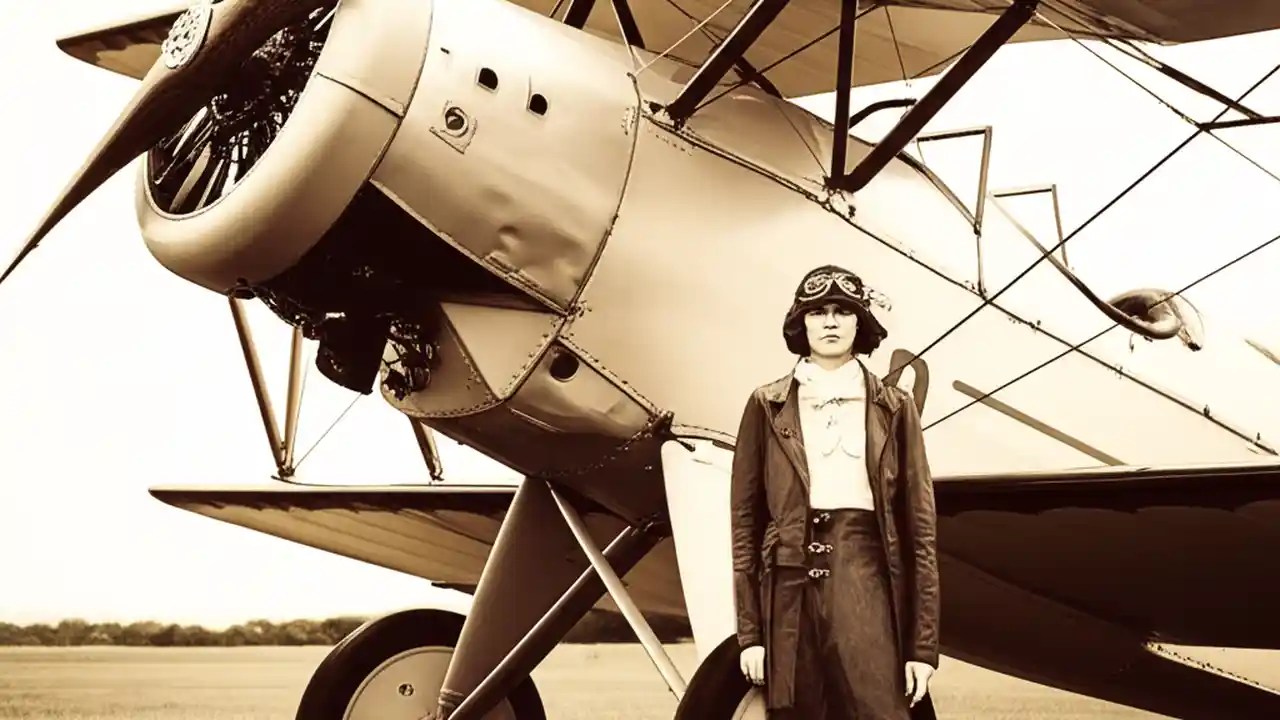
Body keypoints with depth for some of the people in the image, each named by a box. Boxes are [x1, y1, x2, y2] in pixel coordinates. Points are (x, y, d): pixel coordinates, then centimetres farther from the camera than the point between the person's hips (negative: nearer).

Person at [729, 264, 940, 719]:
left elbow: (919, 523, 6)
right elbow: (746, 517, 7)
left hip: (867, 582, 0)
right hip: (791, 587, 1)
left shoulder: (894, 409, 8)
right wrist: (749, 629, -1)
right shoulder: (768, 407, 8)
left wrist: (923, 642, -1)